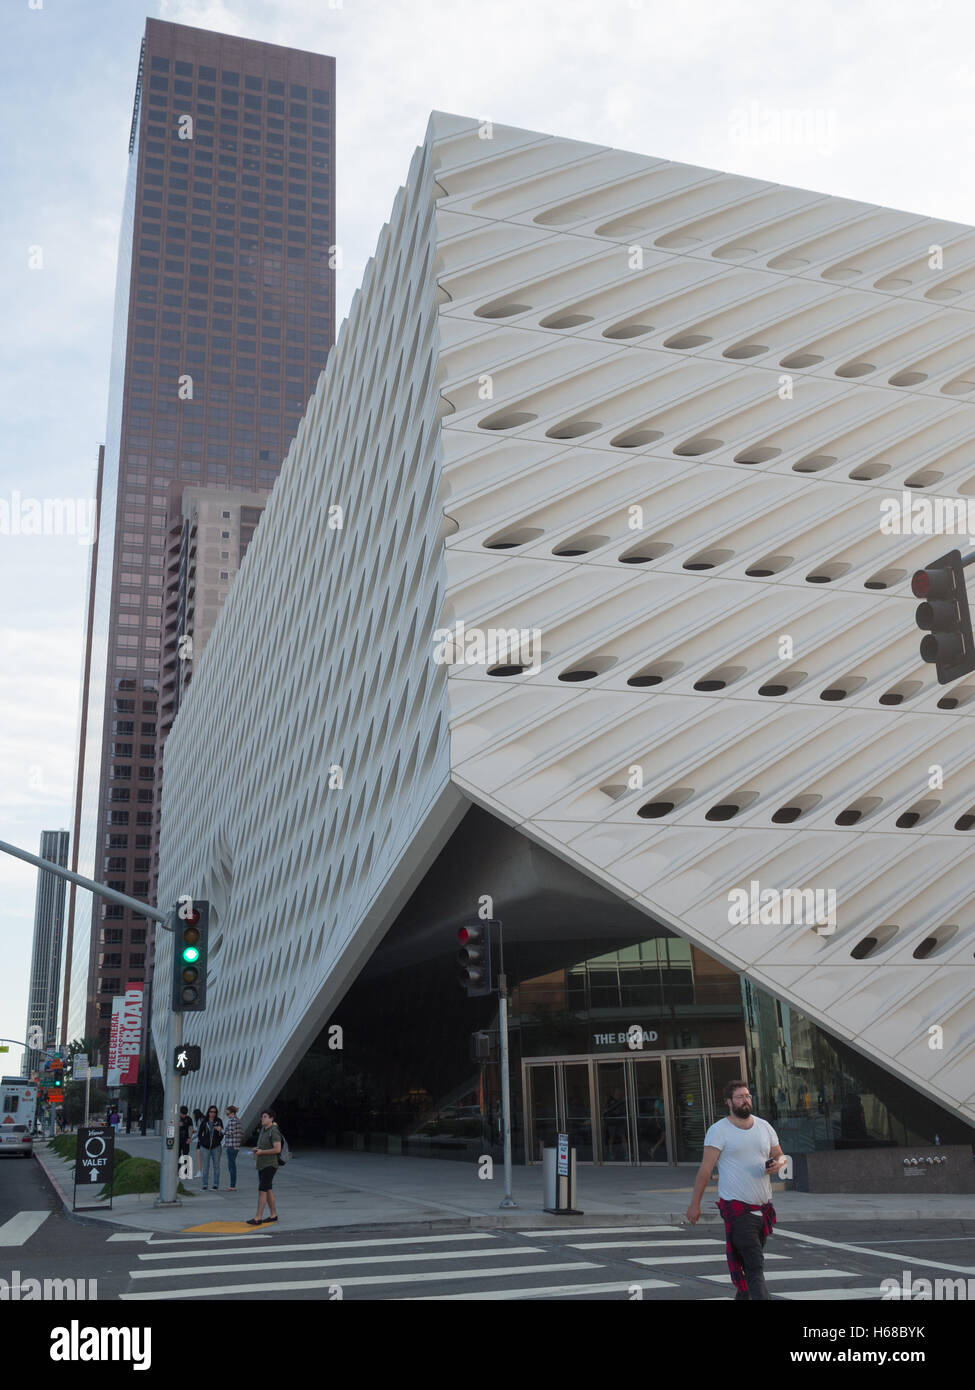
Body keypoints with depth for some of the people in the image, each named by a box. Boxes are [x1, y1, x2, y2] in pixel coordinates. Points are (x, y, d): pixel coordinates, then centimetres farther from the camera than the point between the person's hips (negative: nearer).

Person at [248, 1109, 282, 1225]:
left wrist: (261, 1152, -17)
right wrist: (256, 1149, 4)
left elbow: (277, 1149, -21)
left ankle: (258, 1218, -13)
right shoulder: (263, 1129, 14)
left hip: (269, 1165, -9)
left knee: (262, 1190, -12)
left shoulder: (274, 1131, -14)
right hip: (261, 1164, 9)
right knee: (267, 1190, 13)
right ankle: (273, 1215, 21)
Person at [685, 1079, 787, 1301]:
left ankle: (742, 1297, 33)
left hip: (764, 1207, 6)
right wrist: (695, 1203, -12)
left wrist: (777, 1165, -7)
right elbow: (705, 1168, -9)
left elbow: (780, 1156, 19)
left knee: (748, 1264, 16)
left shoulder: (764, 1126, 11)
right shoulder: (719, 1130, -6)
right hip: (737, 1208, -6)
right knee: (755, 1267, -13)